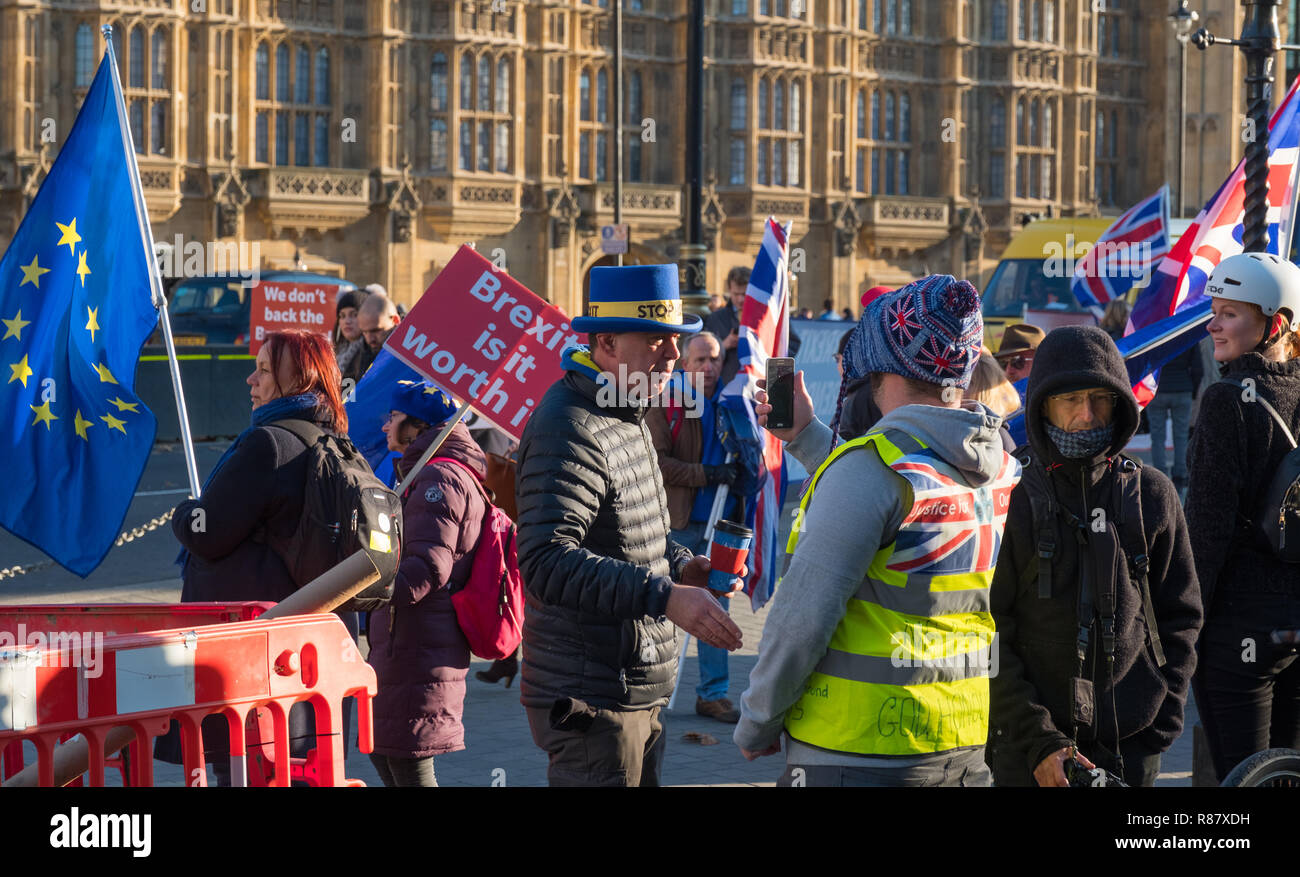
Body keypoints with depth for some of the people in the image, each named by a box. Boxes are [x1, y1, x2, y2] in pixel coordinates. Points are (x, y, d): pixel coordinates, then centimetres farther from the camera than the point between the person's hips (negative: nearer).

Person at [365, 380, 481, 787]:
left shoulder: (439, 478, -14)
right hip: (402, 644, 11)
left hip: (421, 652, -11)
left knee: (409, 764, -7)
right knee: (383, 753, 17)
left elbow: (428, 567, -26)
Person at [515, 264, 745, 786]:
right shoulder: (570, 430, -18)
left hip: (638, 693, 10)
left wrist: (681, 565, 8)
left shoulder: (627, 418, 17)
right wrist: (664, 596, -33)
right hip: (592, 699, -10)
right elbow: (546, 561, -29)